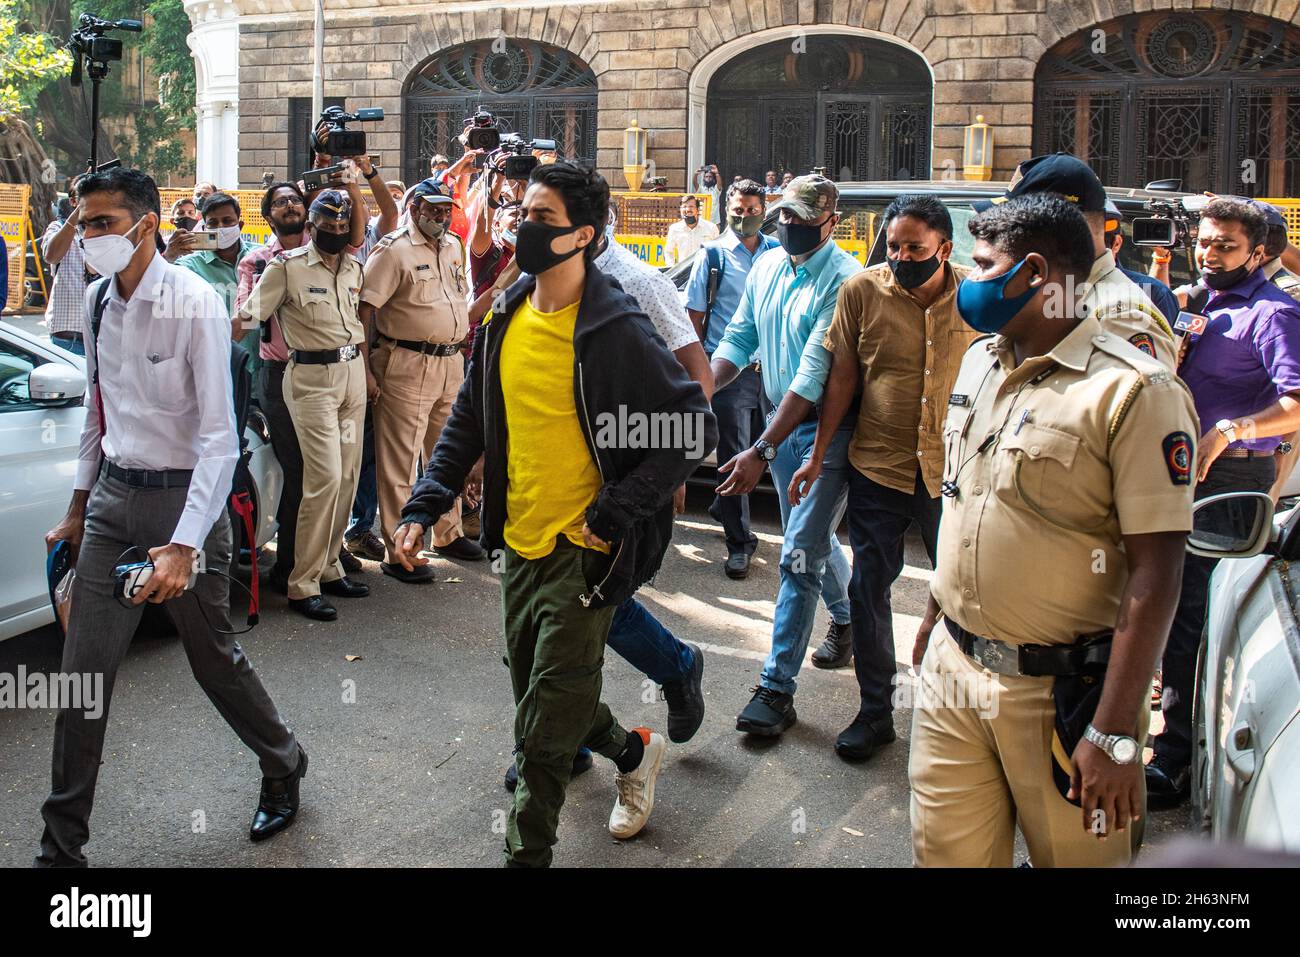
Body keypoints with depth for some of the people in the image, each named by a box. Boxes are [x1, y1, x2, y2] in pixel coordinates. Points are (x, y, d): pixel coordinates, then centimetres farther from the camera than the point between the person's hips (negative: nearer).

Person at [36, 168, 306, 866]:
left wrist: (185, 545, -25)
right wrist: (79, 507, 19)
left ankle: (283, 765, 36)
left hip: (182, 496, -5)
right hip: (112, 496, 6)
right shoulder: (97, 300, 4)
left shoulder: (195, 305, -16)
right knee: (83, 674, 5)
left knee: (214, 658, 7)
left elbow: (219, 437, -19)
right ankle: (62, 844, 17)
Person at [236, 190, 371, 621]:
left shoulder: (353, 268, 14)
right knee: (325, 476, -14)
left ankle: (329, 567, 19)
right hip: (312, 377, -6)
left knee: (348, 475, 6)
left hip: (352, 372, 7)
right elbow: (247, 316, -4)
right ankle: (303, 585, -7)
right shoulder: (287, 265, -5)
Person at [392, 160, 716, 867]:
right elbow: (469, 423, 12)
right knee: (538, 696, 20)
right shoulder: (504, 320, 5)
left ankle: (526, 852, 20)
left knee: (545, 727, -1)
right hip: (521, 543, 7)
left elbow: (694, 427, -15)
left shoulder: (615, 330, -16)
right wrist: (423, 509, 3)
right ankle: (633, 752, 46)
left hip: (585, 548, -7)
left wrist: (619, 509, -19)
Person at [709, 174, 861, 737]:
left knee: (800, 555, -8)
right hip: (783, 421, 7)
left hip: (828, 430, -7)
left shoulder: (842, 280, -21)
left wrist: (760, 452, -29)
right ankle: (846, 618, 50)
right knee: (814, 539, 23)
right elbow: (739, 339, 11)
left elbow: (814, 376, -26)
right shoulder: (767, 268, 3)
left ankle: (777, 687, 1)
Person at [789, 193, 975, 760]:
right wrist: (818, 454, 2)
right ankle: (875, 713, 21)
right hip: (878, 466, 0)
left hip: (953, 470, 0)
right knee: (869, 589, 5)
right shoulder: (862, 291, -5)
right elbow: (843, 377, 1)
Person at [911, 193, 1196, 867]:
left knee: (1074, 853, 11)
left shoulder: (1135, 392, -16)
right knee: (943, 853, 13)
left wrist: (1116, 733, -20)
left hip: (1059, 690, -6)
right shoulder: (980, 359, 8)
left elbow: (1155, 571, -18)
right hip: (951, 666, 6)